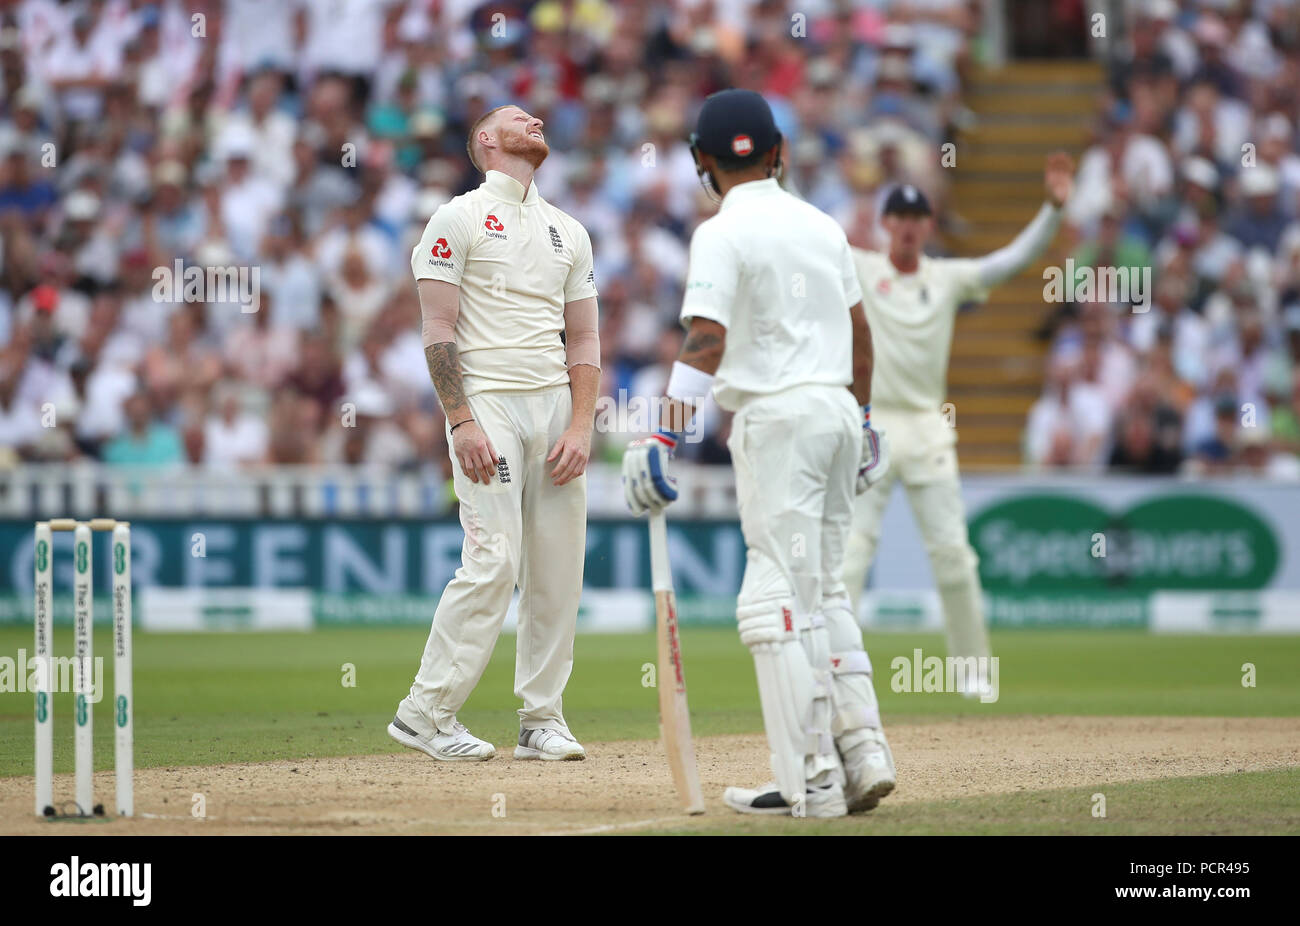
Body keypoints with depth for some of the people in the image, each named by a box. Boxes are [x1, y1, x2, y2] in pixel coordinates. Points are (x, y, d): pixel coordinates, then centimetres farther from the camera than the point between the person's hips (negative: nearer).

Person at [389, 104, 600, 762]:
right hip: (487, 404, -6)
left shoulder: (569, 232, 19)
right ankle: (426, 712, -8)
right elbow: (438, 329, -6)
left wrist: (581, 426, 1)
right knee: (493, 560, -15)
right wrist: (461, 423, -15)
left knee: (559, 565, 2)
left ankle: (542, 719, 9)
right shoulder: (460, 219, 1)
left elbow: (583, 339, 15)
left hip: (555, 404, 6)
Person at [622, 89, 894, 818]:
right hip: (837, 407, 7)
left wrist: (667, 437, -24)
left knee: (781, 599, -6)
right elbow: (859, 329, 18)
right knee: (823, 592, 16)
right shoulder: (822, 225, 12)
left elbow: (707, 341, -20)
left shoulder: (723, 235, -9)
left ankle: (812, 780, -10)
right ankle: (863, 752, 10)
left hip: (777, 416, -7)